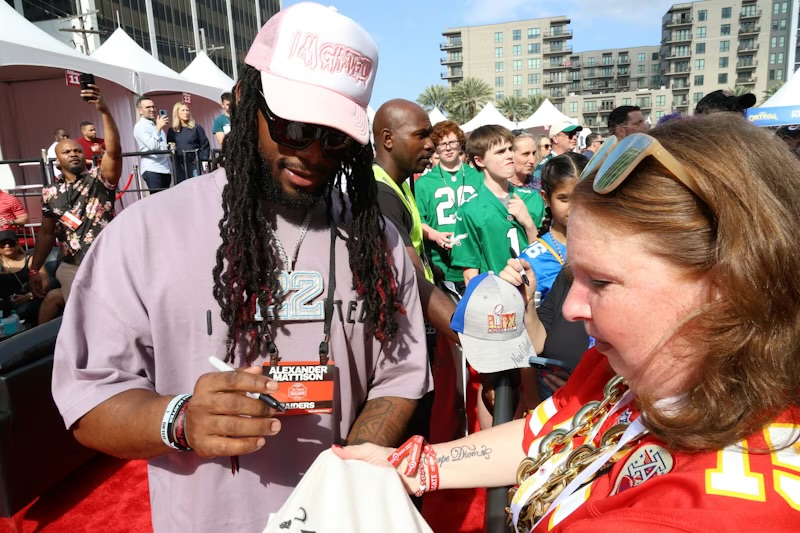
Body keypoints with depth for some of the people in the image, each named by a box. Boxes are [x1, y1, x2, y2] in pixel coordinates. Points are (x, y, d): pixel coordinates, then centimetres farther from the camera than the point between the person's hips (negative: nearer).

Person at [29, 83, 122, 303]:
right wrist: (35, 270, 12)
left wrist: (104, 110, -30)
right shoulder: (51, 194, 8)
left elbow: (114, 151, -20)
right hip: (72, 269, 3)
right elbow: (46, 233, 15)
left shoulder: (99, 179, -2)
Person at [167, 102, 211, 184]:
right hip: (179, 167, 2)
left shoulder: (196, 128, 4)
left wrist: (201, 158, -7)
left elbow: (205, 145, 1)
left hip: (194, 165, -2)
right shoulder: (172, 131, 9)